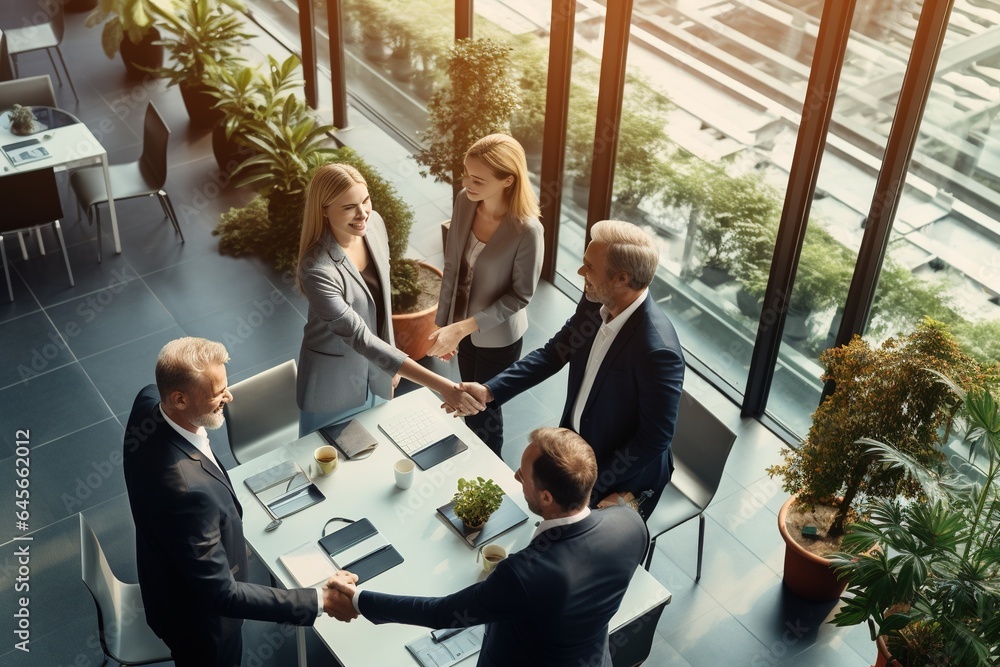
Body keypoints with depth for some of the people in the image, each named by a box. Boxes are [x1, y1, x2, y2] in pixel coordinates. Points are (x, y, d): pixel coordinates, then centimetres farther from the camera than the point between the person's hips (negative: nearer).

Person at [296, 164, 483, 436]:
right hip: (333, 380, -6)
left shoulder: (374, 224, -14)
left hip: (375, 370, 6)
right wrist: (439, 385, -39)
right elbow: (361, 338, -35)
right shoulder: (317, 270, -35)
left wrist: (391, 363, 11)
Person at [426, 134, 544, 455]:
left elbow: (521, 295, -21)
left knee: (486, 410, 17)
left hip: (498, 337, -5)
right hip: (464, 328, 5)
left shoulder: (527, 230, -31)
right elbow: (452, 267, -3)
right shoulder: (464, 201, -14)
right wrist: (444, 324, 3)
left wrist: (464, 327, -24)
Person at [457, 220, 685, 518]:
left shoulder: (658, 351, -36)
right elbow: (554, 352, -1)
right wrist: (490, 390, -11)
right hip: (575, 444, 6)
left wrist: (594, 486, -21)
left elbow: (655, 439, -26)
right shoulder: (595, 302, -14)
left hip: (623, 476, -6)